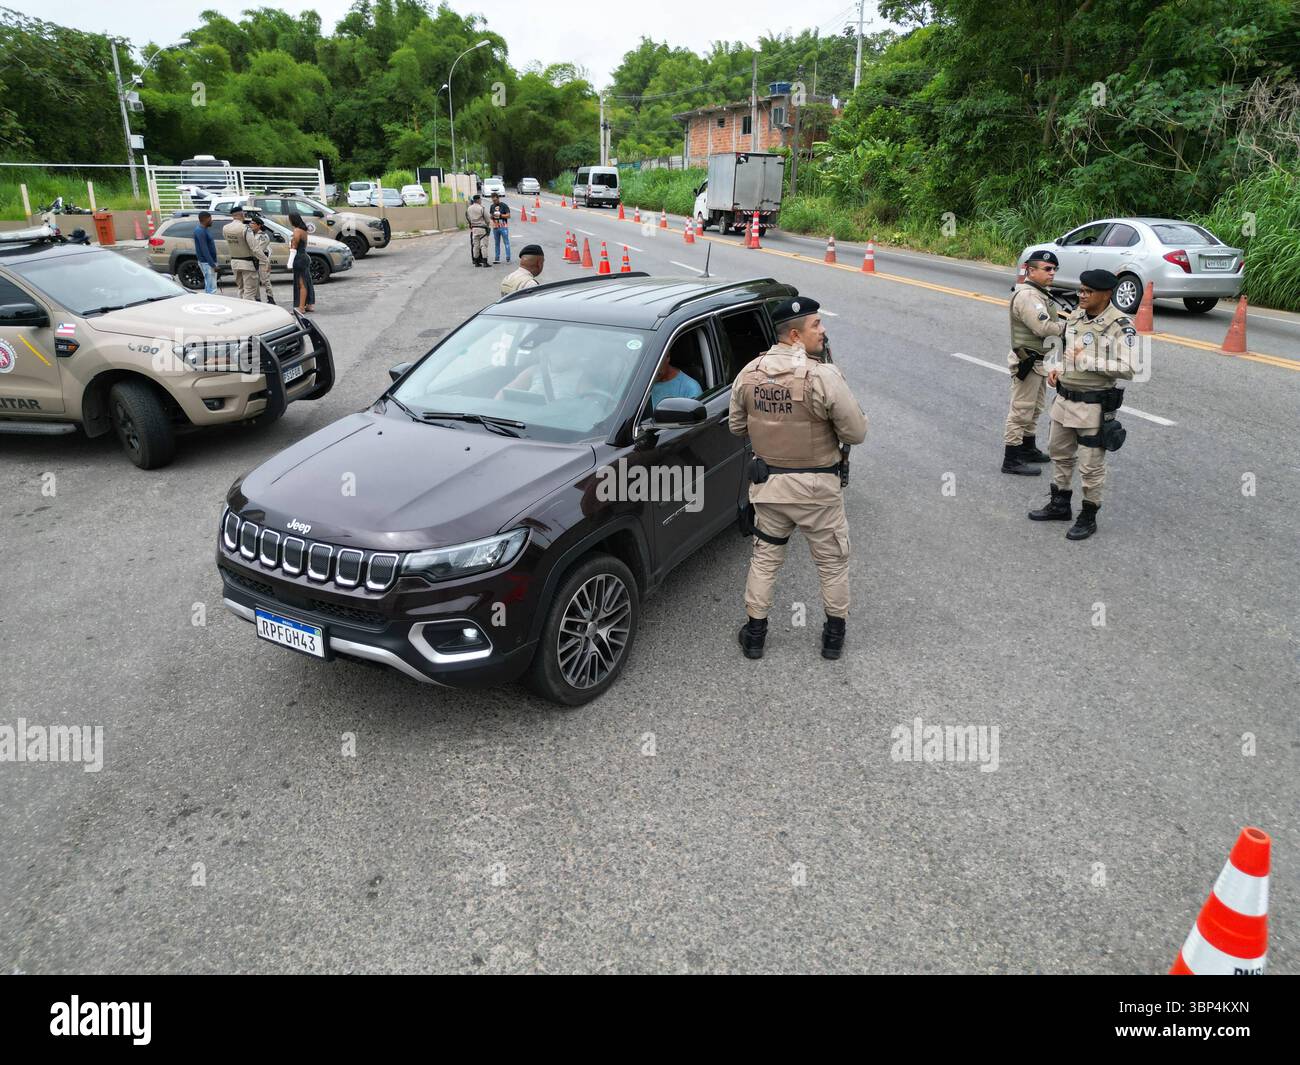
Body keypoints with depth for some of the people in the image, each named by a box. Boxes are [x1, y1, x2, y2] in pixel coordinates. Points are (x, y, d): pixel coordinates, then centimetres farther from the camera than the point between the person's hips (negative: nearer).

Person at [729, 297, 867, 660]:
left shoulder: (749, 374, -3)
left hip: (768, 483, 4)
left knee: (764, 558, 19)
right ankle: (834, 635, 28)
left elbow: (736, 426, 8)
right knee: (832, 562, 15)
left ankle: (755, 633, 26)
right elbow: (856, 432, -16)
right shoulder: (823, 376, -20)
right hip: (817, 488, -4)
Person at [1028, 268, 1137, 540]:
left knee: (1091, 466, 4)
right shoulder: (1076, 316, 5)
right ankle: (1059, 505, 37)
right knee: (1060, 453, 20)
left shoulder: (1120, 325, -17)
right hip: (1064, 399, 8)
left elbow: (1128, 369, -24)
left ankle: (1088, 517, 19)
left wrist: (1086, 361, -26)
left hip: (1093, 406, -8)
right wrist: (1058, 369, 3)